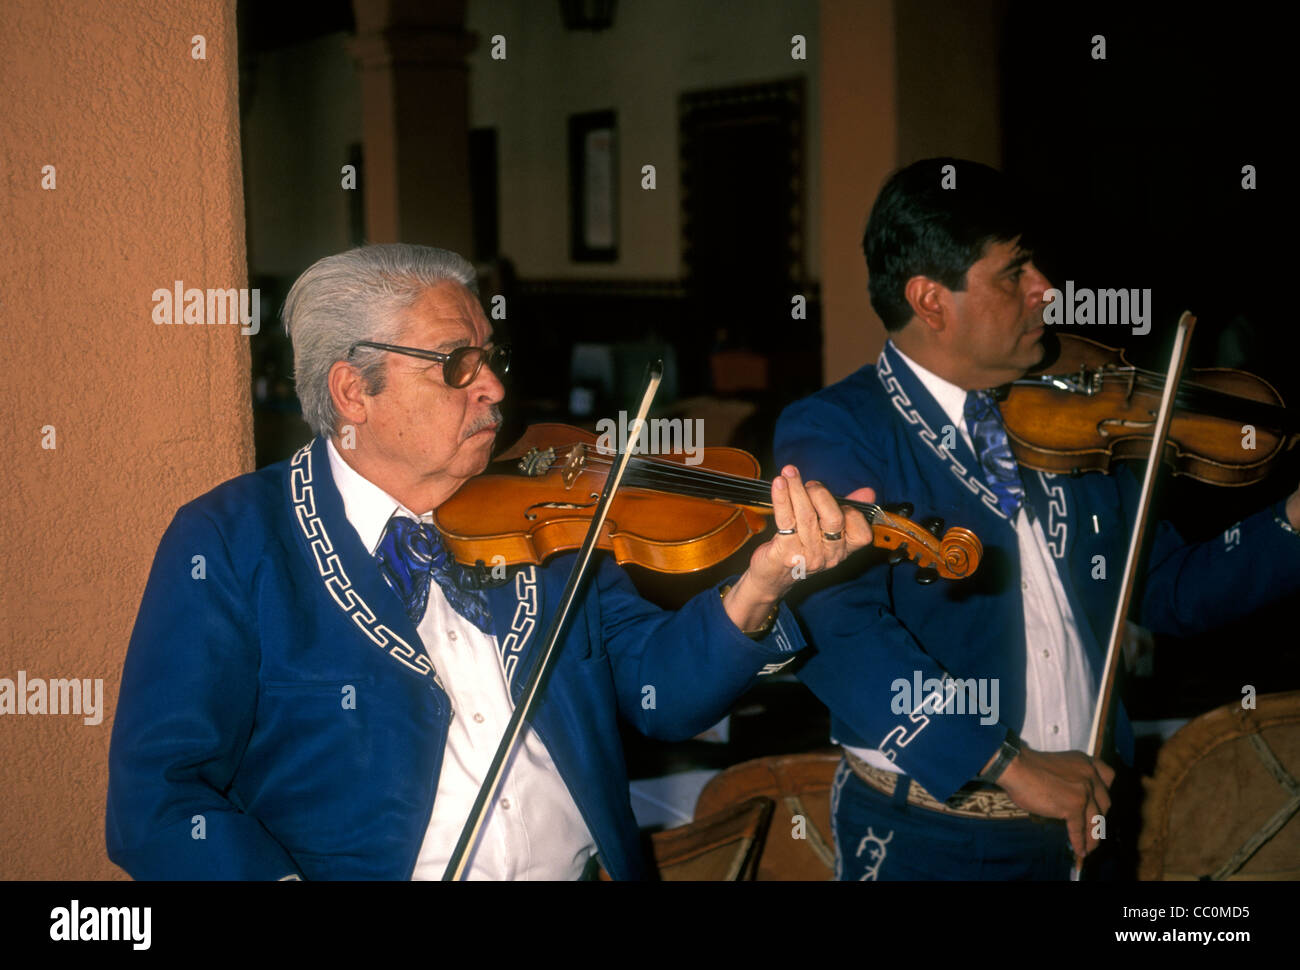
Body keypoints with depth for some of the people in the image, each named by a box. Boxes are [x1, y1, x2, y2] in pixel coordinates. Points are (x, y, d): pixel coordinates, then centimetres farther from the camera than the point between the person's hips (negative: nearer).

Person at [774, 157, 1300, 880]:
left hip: (1078, 827, 6)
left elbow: (1173, 591, 12)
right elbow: (841, 632, -26)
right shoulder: (831, 433, -13)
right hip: (926, 840, -5)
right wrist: (1008, 763, -29)